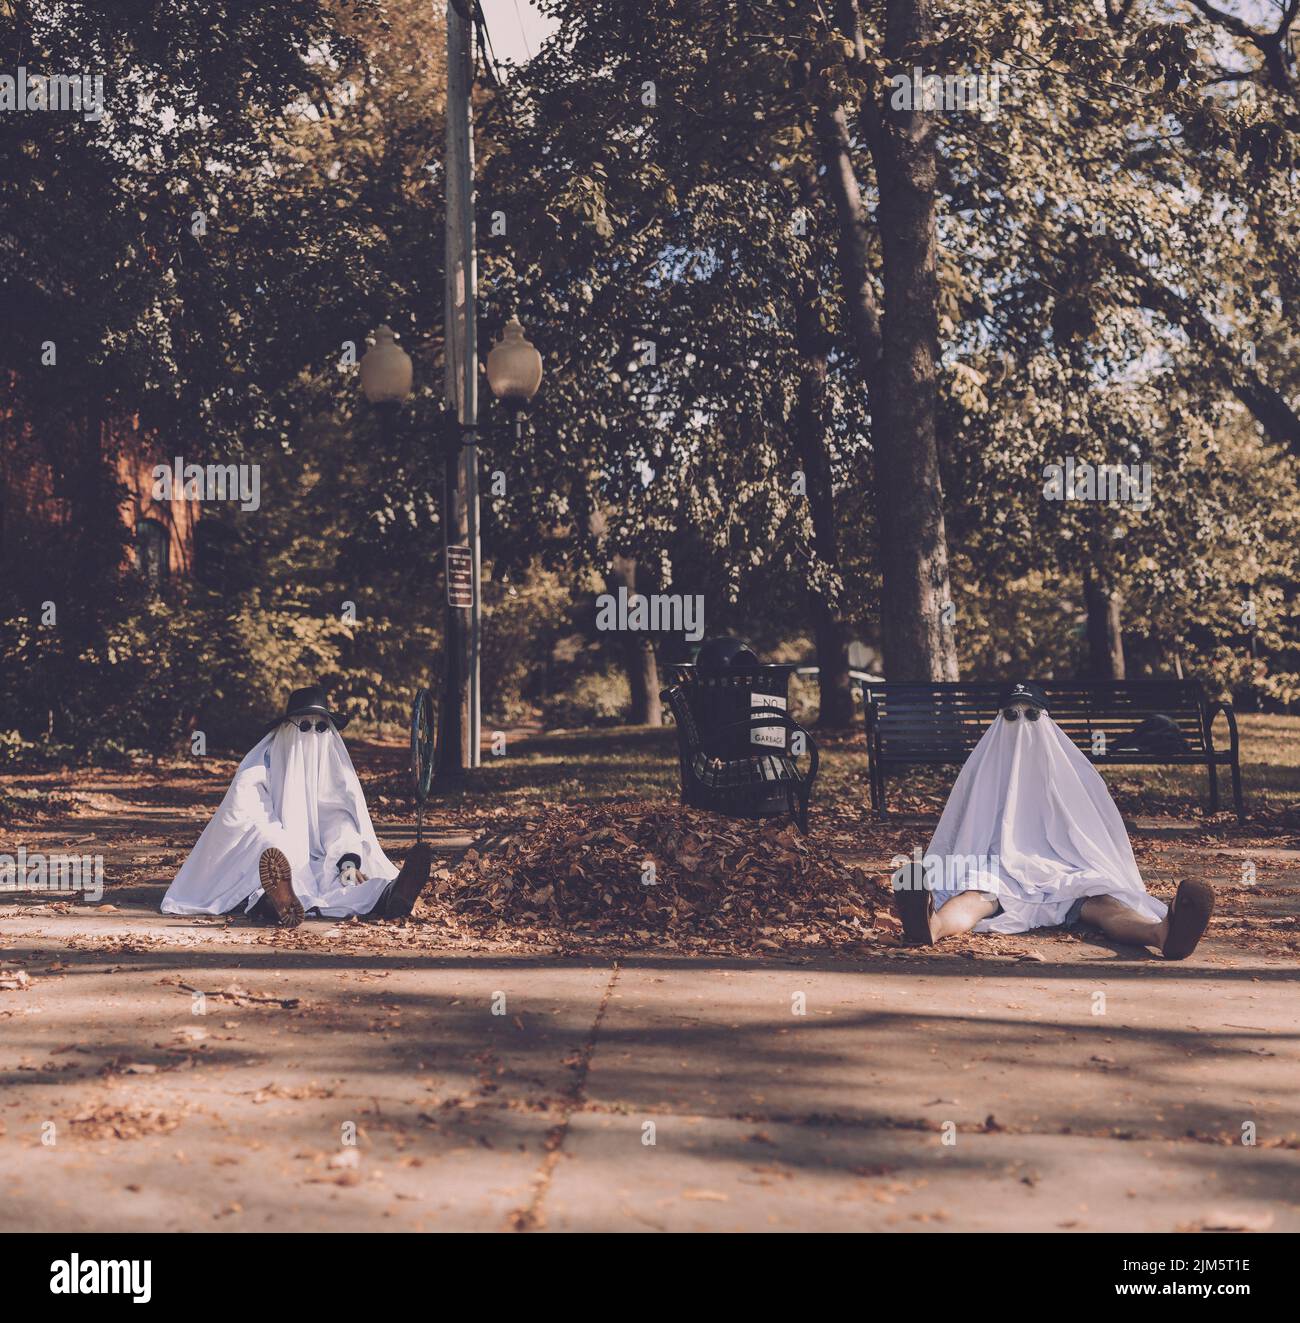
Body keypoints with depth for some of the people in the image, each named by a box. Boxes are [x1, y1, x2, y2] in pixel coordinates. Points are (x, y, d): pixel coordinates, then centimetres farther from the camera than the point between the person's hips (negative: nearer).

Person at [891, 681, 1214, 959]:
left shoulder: (1069, 768, 20)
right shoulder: (984, 767, 18)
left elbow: (1096, 834, 21)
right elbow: (964, 831, 17)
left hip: (1060, 873, 1)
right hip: (999, 871, -1)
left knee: (1100, 901, -33)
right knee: (975, 896, -38)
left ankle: (1163, 933, -66)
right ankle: (932, 925, -75)